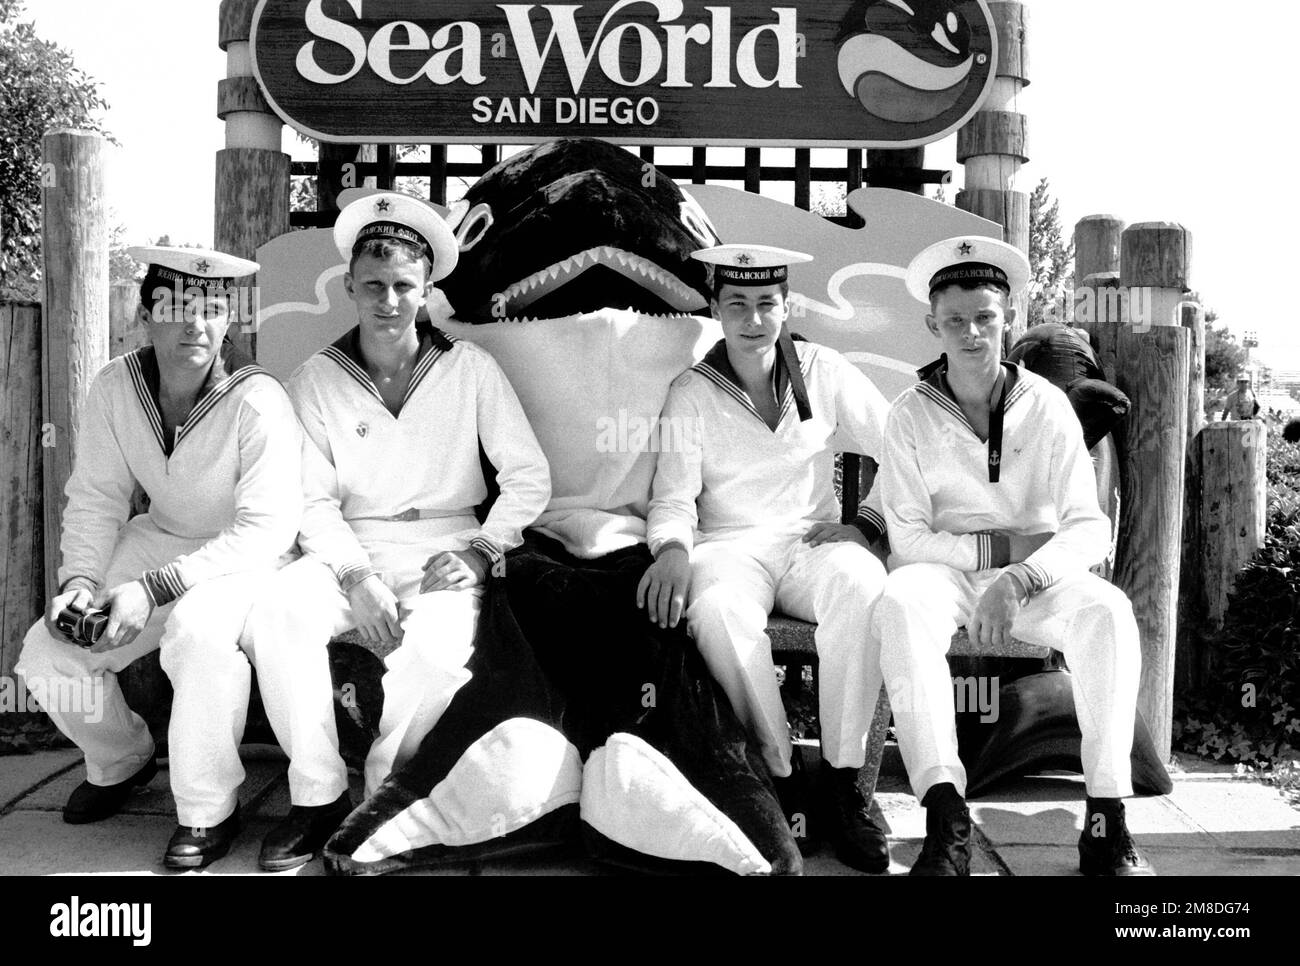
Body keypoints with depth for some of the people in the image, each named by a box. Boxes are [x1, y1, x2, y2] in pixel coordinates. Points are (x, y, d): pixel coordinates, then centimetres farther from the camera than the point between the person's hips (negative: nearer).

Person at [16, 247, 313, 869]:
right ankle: (119, 761, 26)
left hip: (250, 559, -6)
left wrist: (155, 587, -33)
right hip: (161, 539, 6)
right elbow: (95, 498, 1)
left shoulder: (257, 402, -25)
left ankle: (208, 811, -14)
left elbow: (266, 528, -27)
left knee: (198, 629, -36)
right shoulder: (115, 388, -8)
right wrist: (79, 579, -17)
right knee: (49, 650, -6)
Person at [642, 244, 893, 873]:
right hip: (729, 545, -1)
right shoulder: (690, 393, 6)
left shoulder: (824, 372, 8)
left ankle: (844, 781, -22)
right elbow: (674, 496, -1)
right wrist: (673, 550, -23)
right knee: (717, 610, -37)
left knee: (862, 586, -35)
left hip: (813, 539, 1)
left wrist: (867, 522, -4)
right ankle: (781, 777, -19)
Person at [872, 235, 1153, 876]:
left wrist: (1017, 578, -22)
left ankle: (1106, 821, -26)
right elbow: (907, 536, -5)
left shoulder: (1047, 406, 3)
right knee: (900, 603, -34)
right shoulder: (909, 416, 1)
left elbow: (1089, 529, -5)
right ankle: (946, 817, -37)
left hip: (1034, 579, 1)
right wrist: (1003, 547, -14)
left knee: (1106, 609, -30)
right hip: (943, 572, -1)